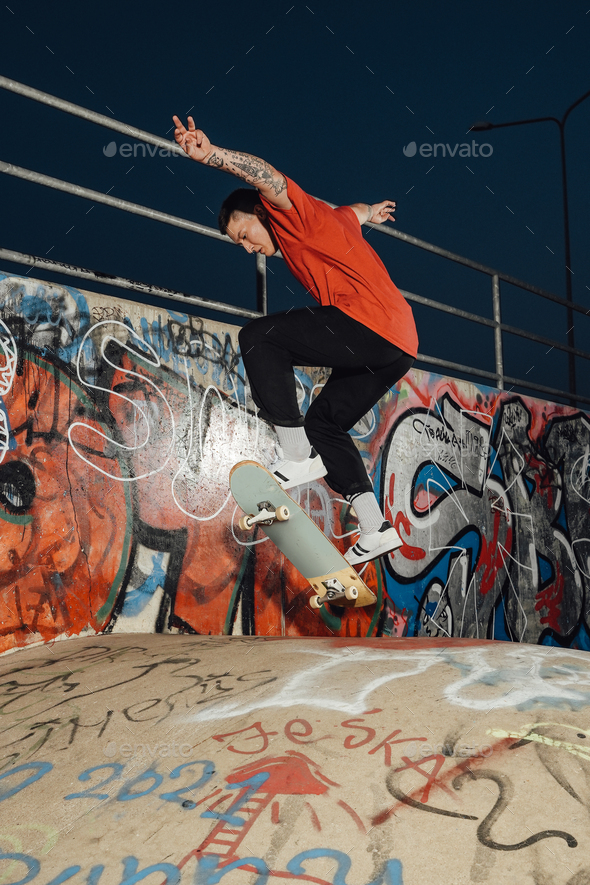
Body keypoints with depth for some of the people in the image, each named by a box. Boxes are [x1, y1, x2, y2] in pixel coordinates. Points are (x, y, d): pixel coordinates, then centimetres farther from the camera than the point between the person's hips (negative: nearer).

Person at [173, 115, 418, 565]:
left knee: (259, 337, -11)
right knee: (323, 421, 14)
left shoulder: (299, 214, 1)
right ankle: (376, 528, 6)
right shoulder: (335, 221, 28)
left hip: (370, 323, -11)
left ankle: (299, 456, -14)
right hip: (398, 346, 11)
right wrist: (371, 211, 74)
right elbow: (356, 211, 50)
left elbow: (271, 180, -21)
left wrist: (213, 155, -35)